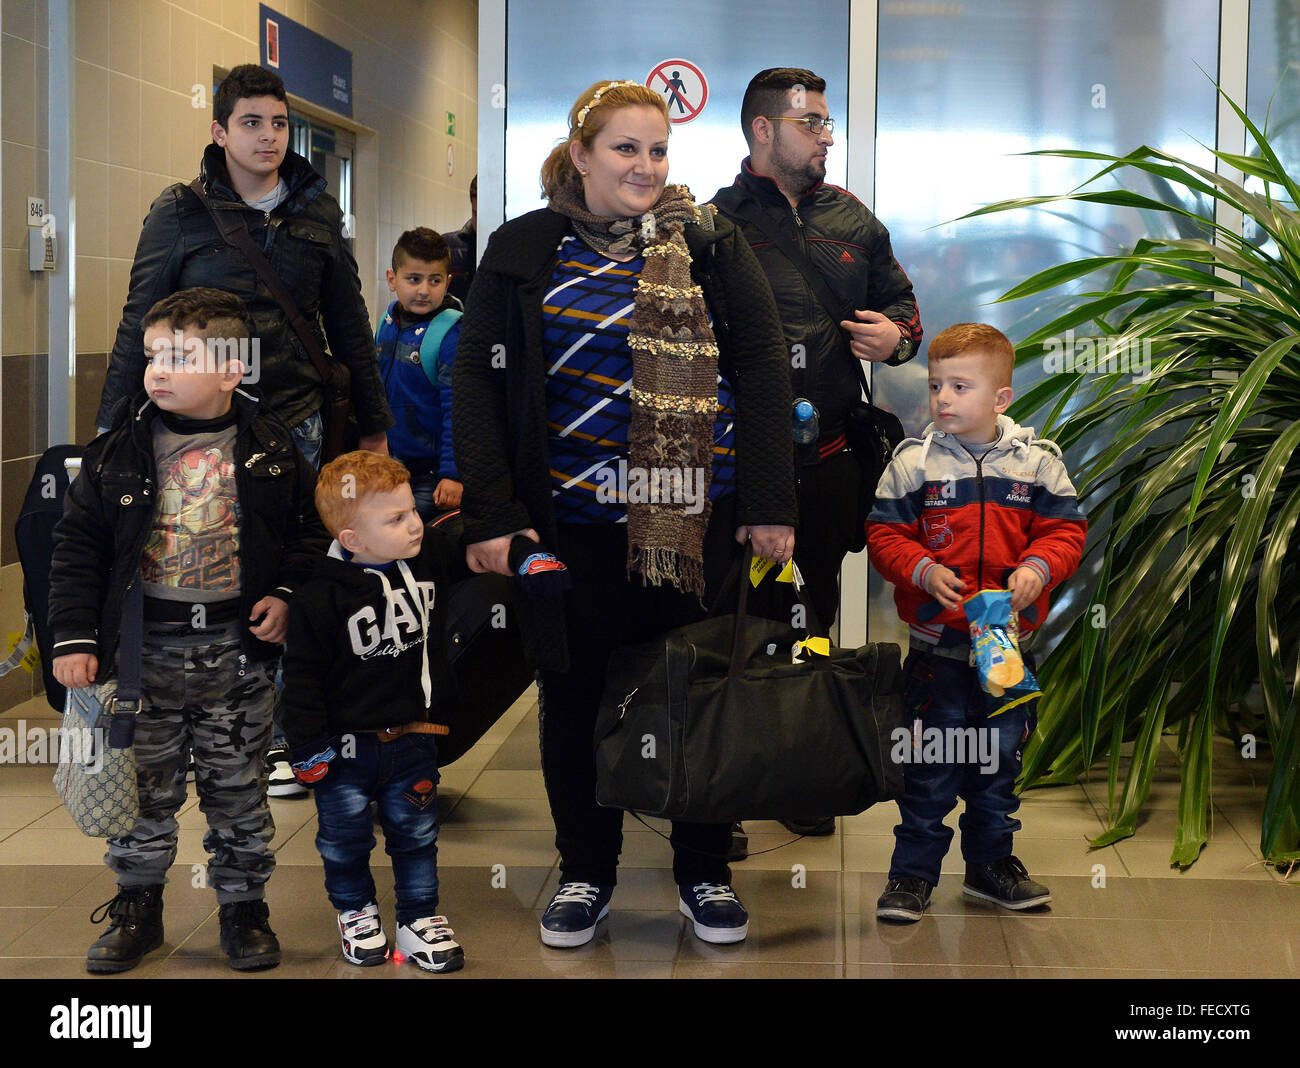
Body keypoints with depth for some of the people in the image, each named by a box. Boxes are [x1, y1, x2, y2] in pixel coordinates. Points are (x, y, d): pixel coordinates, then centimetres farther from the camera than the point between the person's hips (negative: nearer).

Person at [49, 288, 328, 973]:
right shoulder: (122, 447, -2)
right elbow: (78, 547, 1)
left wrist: (286, 595, -6)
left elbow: (309, 531, 9)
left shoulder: (269, 449, -2)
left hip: (238, 645, 0)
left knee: (238, 788, 9)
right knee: (143, 787, 8)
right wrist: (74, 638, -4)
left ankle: (243, 907, 24)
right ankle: (137, 906, 25)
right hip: (146, 647, 1)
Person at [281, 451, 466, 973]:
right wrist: (307, 747, -13)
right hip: (346, 746, -3)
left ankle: (419, 920, 28)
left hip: (413, 738, 3)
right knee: (344, 837, 12)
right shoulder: (322, 596, -19)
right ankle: (356, 912, 35)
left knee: (416, 833, 13)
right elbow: (302, 675, -14)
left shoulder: (432, 558, -6)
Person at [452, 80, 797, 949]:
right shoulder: (525, 251, 4)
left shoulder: (713, 247, 5)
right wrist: (490, 513, -6)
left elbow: (763, 371, 3)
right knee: (576, 693, 10)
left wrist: (772, 504, -4)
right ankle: (586, 870, 27)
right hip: (572, 523, 0)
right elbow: (481, 380, 2)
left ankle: (705, 870, 25)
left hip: (700, 520, 0)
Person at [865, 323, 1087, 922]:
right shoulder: (913, 461, -4)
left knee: (1000, 756, 14)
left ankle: (991, 863, 30)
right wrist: (923, 572, -18)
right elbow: (885, 533, -2)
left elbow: (1064, 530, 2)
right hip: (938, 642, -2)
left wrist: (1037, 568, -17)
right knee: (930, 762, 1)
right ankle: (913, 872, 12)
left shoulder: (1036, 462, 0)